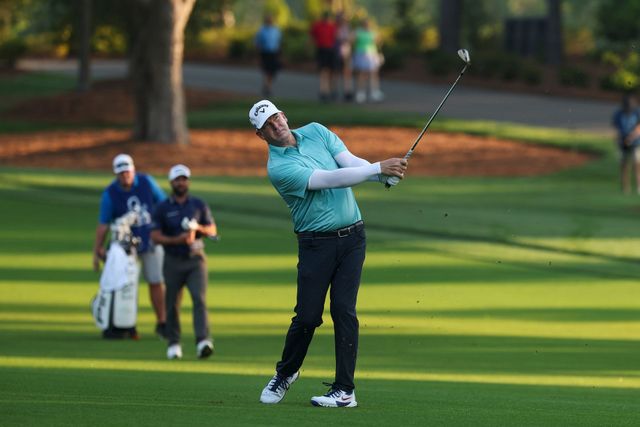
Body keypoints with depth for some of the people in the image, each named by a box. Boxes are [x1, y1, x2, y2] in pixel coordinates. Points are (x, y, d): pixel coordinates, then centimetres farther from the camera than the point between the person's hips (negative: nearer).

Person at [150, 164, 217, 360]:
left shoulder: (199, 205, 8)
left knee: (199, 298, -16)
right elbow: (155, 236, -6)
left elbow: (213, 230, 10)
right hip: (173, 261, 0)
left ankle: (203, 342, -27)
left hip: (196, 260, 0)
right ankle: (173, 344, 18)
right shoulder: (163, 208, 2)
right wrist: (177, 240, -21)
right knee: (172, 304, 4)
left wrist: (198, 228, -12)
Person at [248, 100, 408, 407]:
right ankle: (285, 373, 24)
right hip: (316, 243, -3)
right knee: (308, 315, -4)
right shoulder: (279, 168, -13)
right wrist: (378, 168, -27)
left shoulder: (316, 132, 6)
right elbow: (326, 179, -23)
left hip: (351, 235, 3)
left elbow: (349, 161, -4)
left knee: (344, 310, -5)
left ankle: (344, 390, -6)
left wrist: (383, 174, -24)